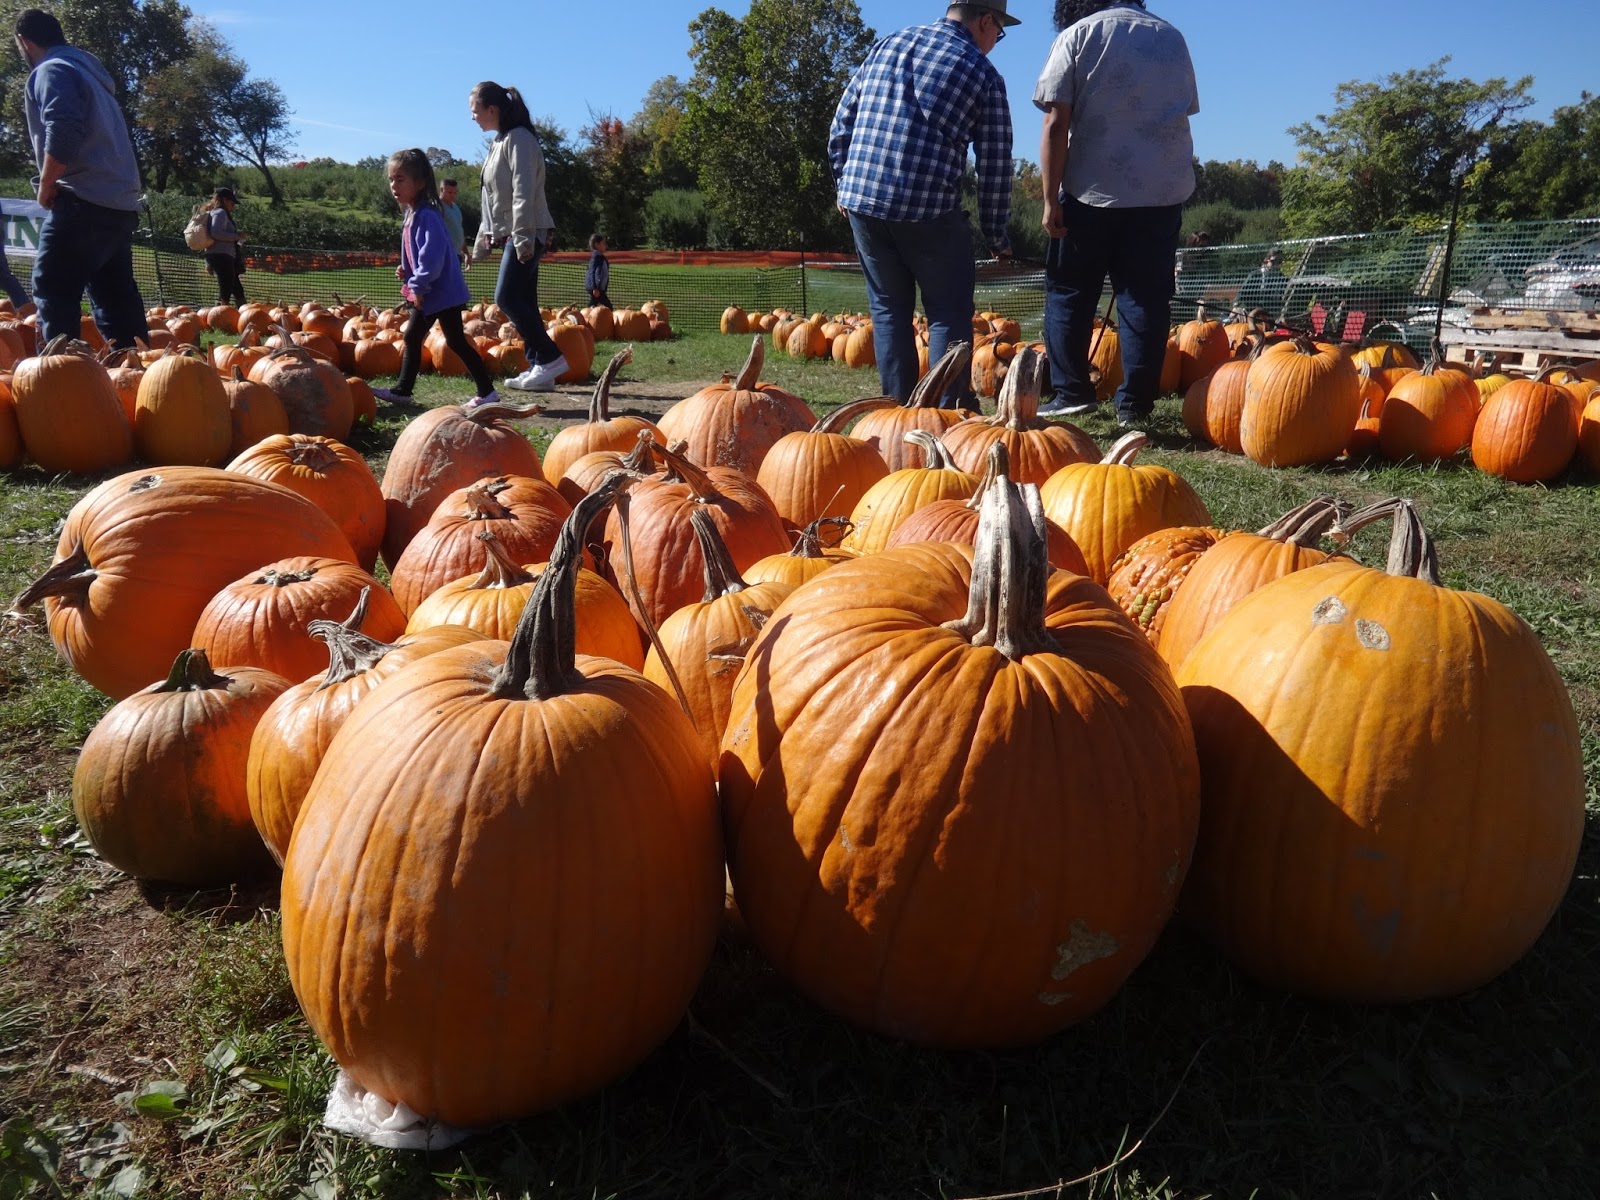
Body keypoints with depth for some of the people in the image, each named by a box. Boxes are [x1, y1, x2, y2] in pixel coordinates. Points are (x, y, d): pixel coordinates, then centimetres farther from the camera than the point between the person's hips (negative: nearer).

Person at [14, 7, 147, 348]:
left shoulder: (51, 71, -3)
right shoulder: (89, 71, 24)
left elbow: (62, 135, -18)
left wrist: (46, 186, -8)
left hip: (83, 203, -9)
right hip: (120, 204, 9)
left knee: (53, 293, -8)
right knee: (117, 298, 9)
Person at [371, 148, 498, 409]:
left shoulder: (426, 216, -19)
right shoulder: (412, 213, 11)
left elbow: (432, 257, -26)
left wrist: (418, 285, -19)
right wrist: (406, 270, 6)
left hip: (443, 292, -10)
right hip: (428, 293, 10)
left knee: (456, 341, -5)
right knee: (412, 336, 13)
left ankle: (486, 392, 2)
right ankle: (402, 390, 22)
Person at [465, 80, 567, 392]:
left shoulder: (519, 139, -8)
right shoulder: (500, 142, 21)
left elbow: (523, 192, -18)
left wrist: (522, 237, -24)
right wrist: (480, 244, 24)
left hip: (528, 234, -10)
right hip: (512, 236, 10)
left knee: (507, 298, -16)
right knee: (523, 303, 4)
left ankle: (550, 358, -12)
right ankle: (540, 369, 5)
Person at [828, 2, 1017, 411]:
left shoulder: (887, 45, 16)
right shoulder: (982, 72, 4)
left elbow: (841, 124, 15)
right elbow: (995, 165, 3)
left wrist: (845, 185, 23)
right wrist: (998, 236, 11)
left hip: (861, 200, 5)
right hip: (929, 209, -4)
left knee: (888, 308, 15)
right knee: (948, 314, 7)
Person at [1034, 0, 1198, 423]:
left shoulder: (1077, 35, 0)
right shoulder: (1170, 37, 15)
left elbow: (1056, 125, -7)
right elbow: (1184, 112, 17)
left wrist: (1051, 199, -6)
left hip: (1093, 189, -4)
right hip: (1164, 190, 4)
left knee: (1069, 292, 7)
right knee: (1146, 296, 5)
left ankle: (1071, 391, 1)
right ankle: (1135, 403, 2)